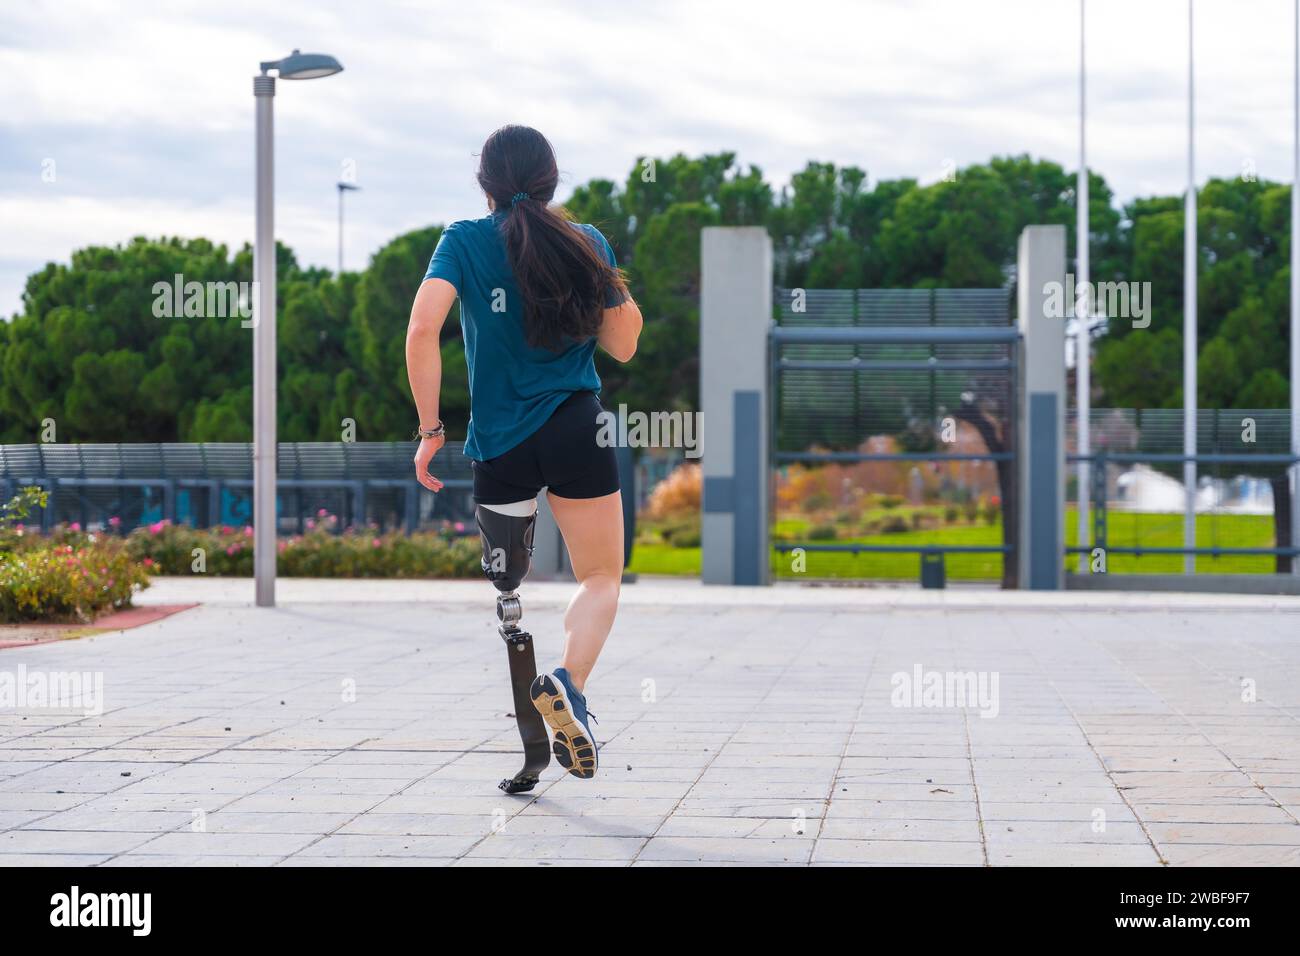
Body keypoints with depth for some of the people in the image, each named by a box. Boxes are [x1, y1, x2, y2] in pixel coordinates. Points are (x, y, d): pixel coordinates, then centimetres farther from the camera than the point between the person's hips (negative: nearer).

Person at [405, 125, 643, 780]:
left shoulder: (464, 241, 0)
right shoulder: (588, 244, 4)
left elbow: (421, 330, -14)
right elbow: (623, 345, 11)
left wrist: (430, 429, -8)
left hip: (498, 444, 1)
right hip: (577, 429, 0)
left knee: (506, 587, 14)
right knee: (601, 576, 10)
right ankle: (568, 681, -19)